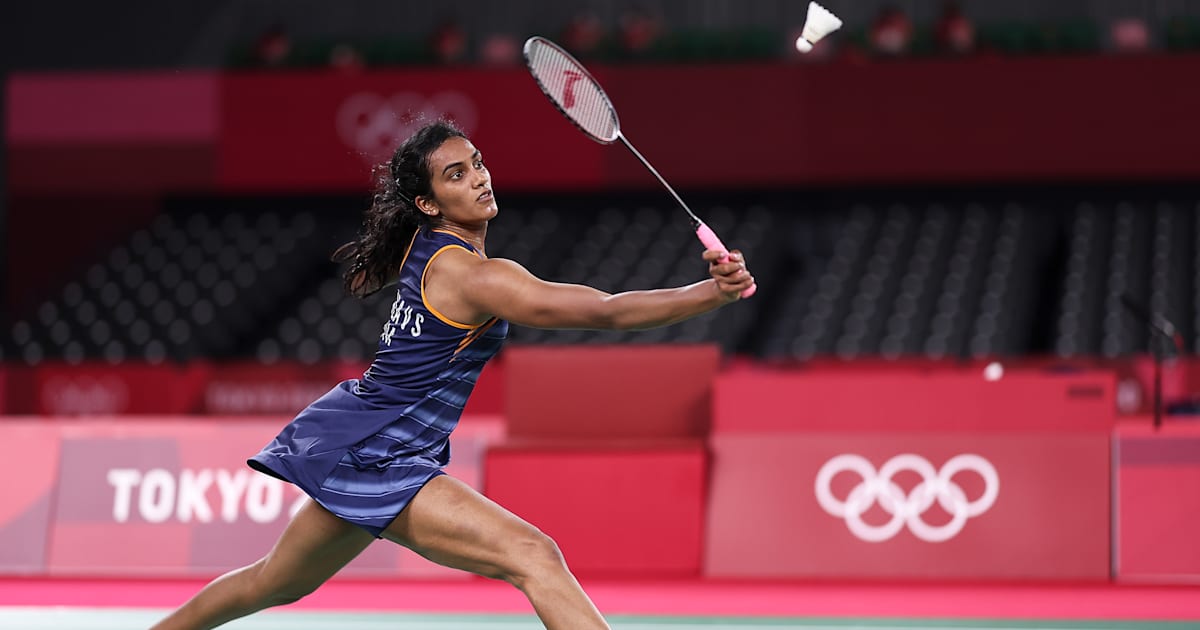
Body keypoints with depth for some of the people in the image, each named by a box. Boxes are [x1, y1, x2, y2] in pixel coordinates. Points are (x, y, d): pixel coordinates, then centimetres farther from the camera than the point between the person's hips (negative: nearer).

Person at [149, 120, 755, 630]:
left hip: (351, 446, 11)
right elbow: (606, 311, -32)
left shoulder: (422, 241, 5)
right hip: (375, 458, -11)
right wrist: (714, 292, -37)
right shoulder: (470, 274, -22)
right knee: (532, 556, -25)